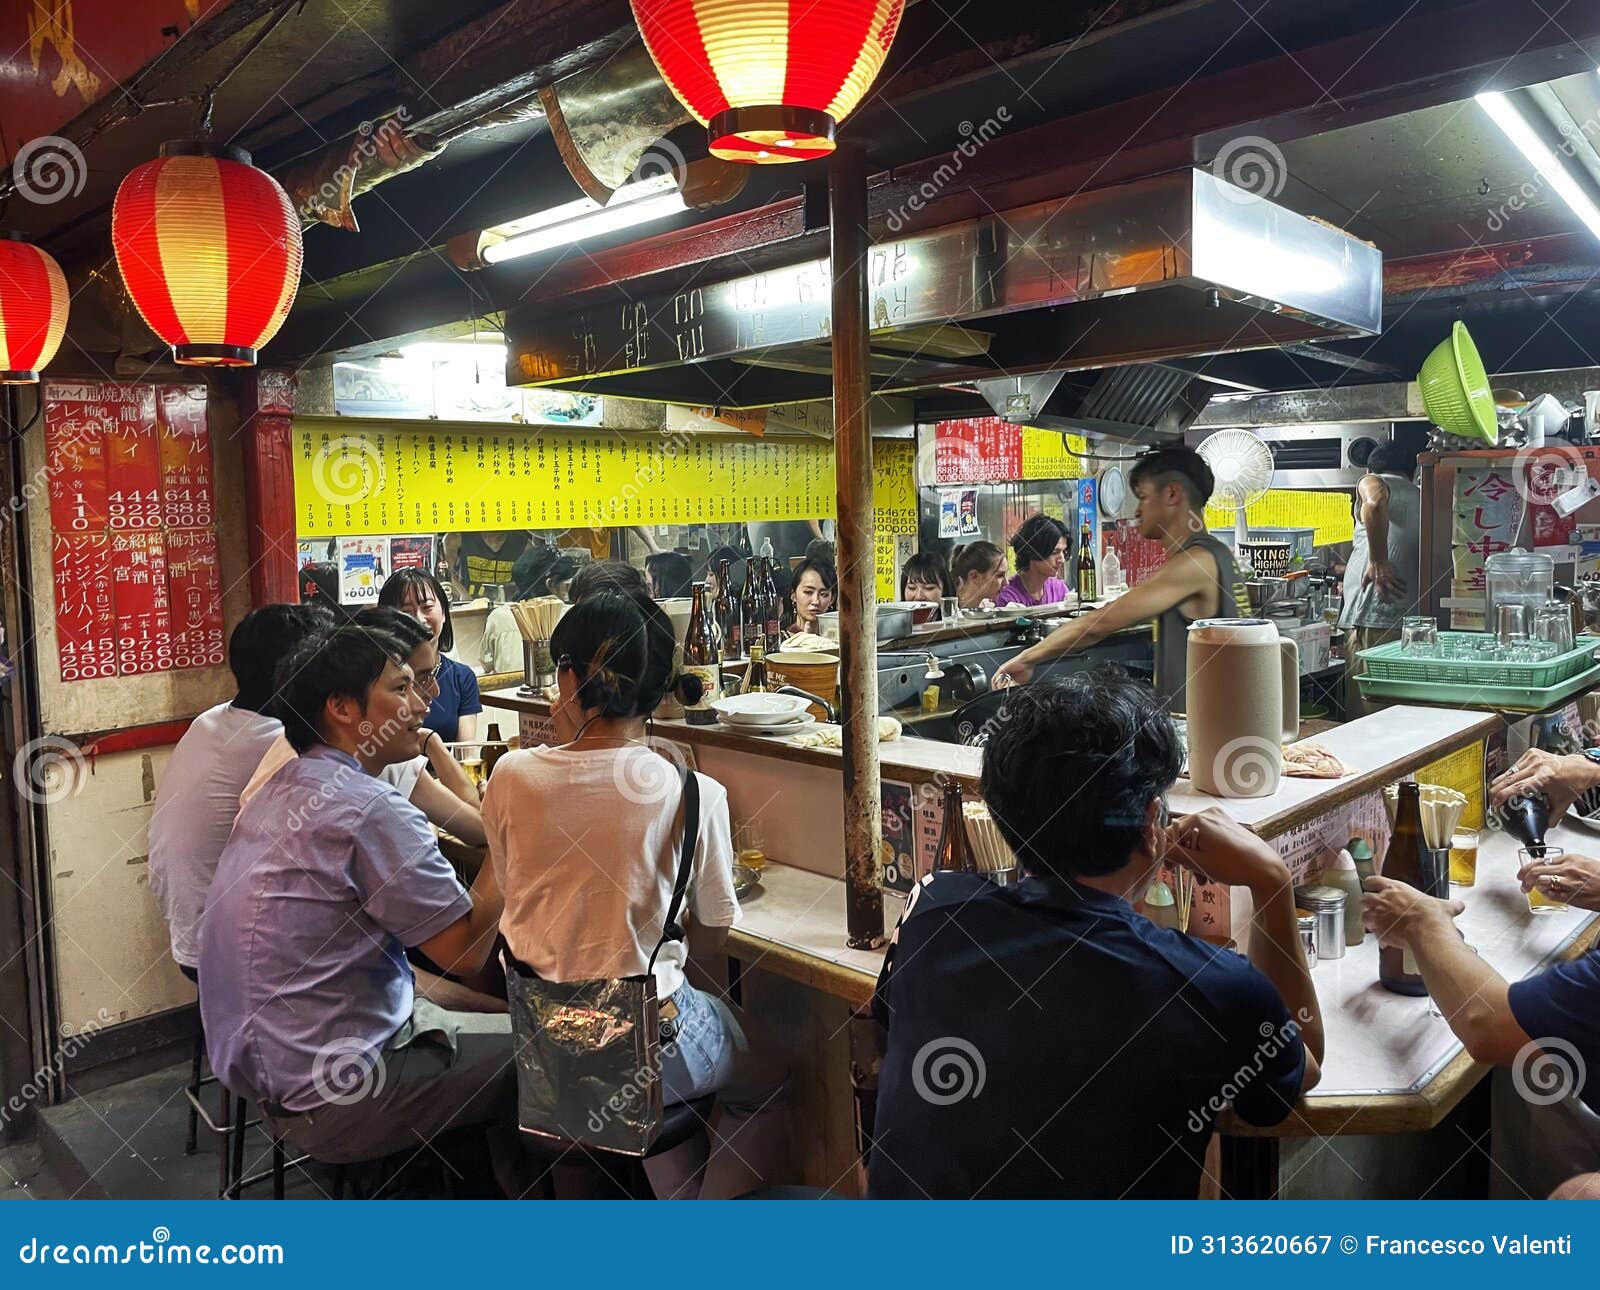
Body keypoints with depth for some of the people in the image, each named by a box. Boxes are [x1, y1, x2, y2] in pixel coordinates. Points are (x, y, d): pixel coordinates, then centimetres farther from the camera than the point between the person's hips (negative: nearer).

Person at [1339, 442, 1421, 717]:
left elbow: (1375, 504, -20)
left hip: (1373, 618, -7)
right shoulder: (1422, 498, 25)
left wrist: (1379, 563, -14)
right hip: (1413, 622, 7)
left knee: (1366, 711, -7)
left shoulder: (1372, 481, 6)